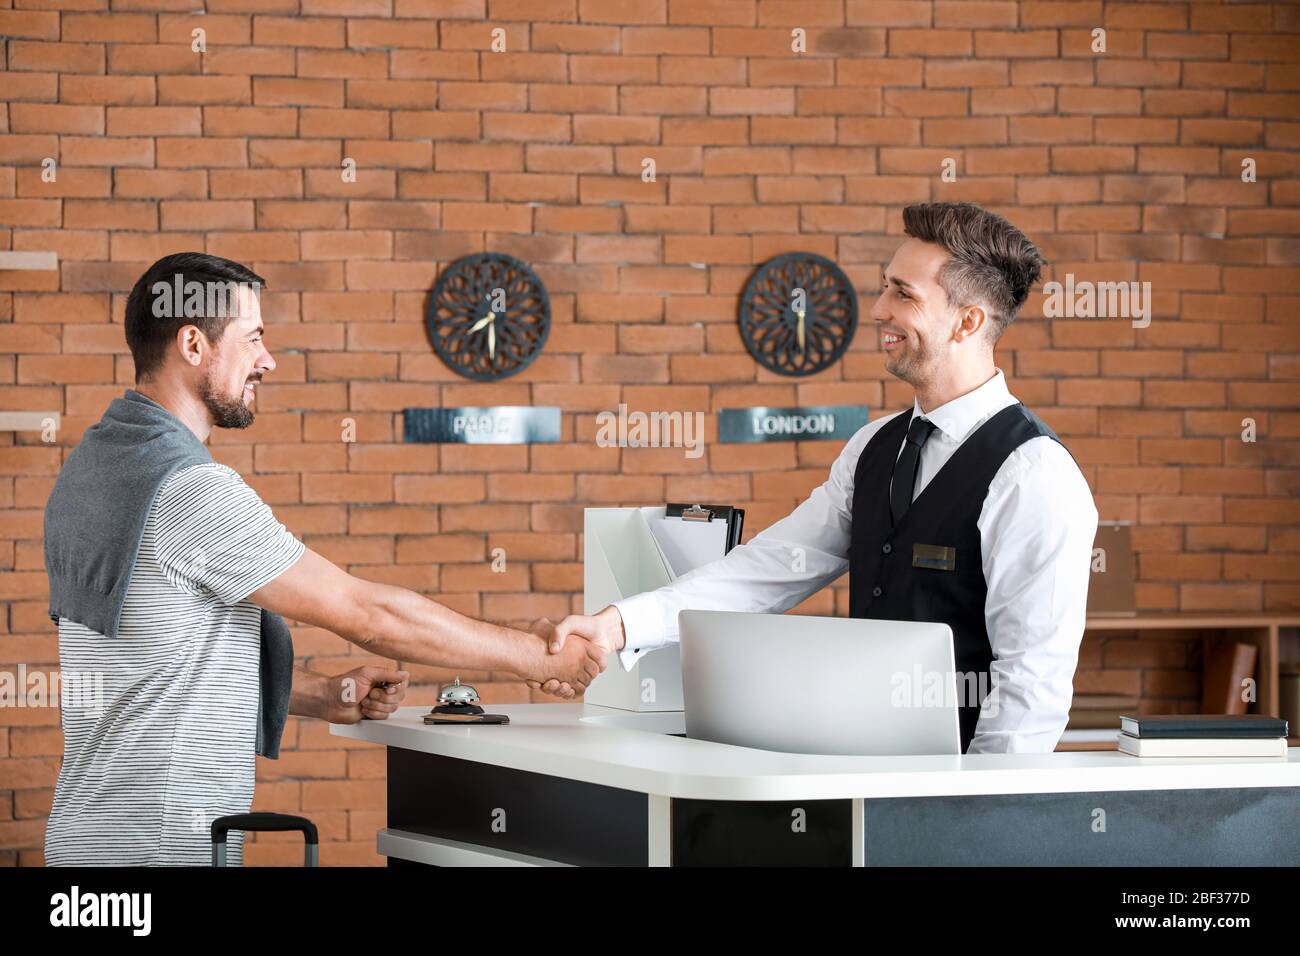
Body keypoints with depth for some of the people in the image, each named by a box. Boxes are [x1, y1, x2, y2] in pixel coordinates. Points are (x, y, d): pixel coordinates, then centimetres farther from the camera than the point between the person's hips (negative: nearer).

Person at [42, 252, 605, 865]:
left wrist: (324, 696, 10)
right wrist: (535, 654, -7)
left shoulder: (95, 460, 13)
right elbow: (366, 613, -16)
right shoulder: (190, 486, -18)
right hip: (159, 845, -10)